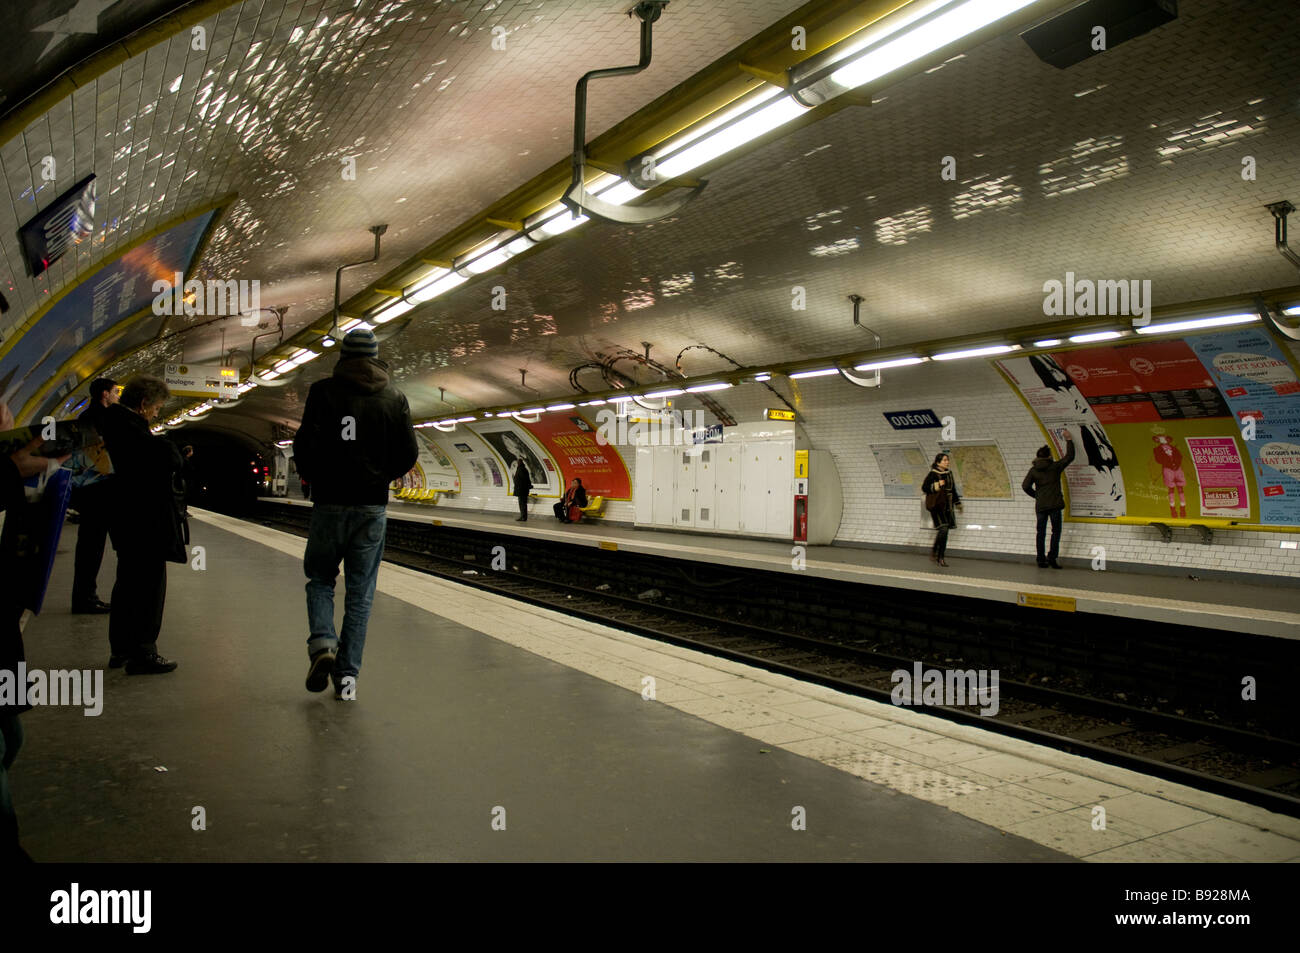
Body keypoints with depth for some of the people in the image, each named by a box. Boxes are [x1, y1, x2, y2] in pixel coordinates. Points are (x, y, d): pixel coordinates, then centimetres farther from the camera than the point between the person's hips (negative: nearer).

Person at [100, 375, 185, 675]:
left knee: (129, 583, 17)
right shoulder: (128, 424, -18)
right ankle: (142, 653, 1)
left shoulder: (116, 420, 13)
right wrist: (175, 455, -6)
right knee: (150, 584, -4)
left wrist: (169, 458, 1)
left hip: (128, 521, 11)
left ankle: (121, 649, 26)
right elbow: (168, 456, -26)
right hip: (147, 523, -11)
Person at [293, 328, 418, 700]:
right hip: (373, 506, 2)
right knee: (360, 591, 7)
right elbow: (408, 453, 1)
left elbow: (307, 442, -11)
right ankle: (347, 675, 8)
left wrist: (310, 476, 8)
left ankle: (322, 642, -7)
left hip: (330, 502, -1)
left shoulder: (323, 391, -3)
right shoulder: (395, 397, 4)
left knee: (320, 577, 16)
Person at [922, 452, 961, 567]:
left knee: (945, 530, 4)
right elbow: (924, 487, -10)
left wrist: (957, 502, 23)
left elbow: (953, 489, 23)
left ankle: (940, 557, 12)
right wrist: (937, 485, -20)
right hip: (936, 505, -6)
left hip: (947, 505, 6)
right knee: (943, 529, -17)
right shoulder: (932, 474, -7)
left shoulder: (949, 473, 12)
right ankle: (934, 551, 0)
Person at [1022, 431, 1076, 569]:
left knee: (1041, 532, 9)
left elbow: (1025, 486, -3)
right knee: (1056, 531, 4)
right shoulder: (1055, 466, -3)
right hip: (1054, 504, -3)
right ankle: (1052, 558, -5)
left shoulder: (1033, 470, 2)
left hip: (1040, 505, 3)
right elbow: (1070, 456, 8)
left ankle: (1041, 561, 10)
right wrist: (1069, 440, 18)